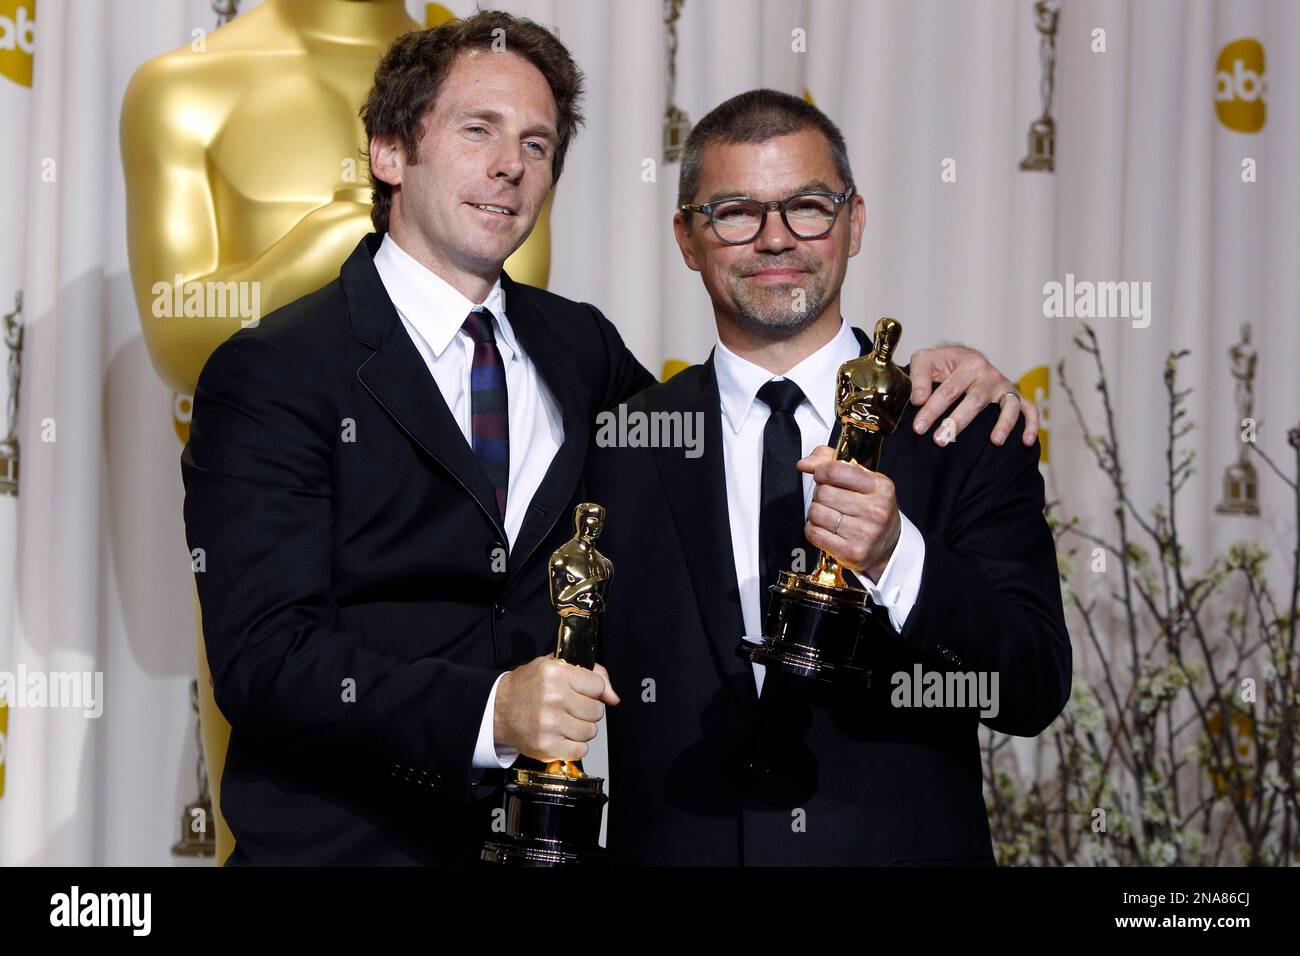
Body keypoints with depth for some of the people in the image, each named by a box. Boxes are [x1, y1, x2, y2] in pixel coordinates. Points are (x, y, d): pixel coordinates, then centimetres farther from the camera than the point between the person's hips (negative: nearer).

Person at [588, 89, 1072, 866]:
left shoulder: (966, 431, -6)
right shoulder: (621, 449, -2)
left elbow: (1036, 693, -14)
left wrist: (895, 561, -27)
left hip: (904, 846, -1)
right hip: (679, 848, 1)